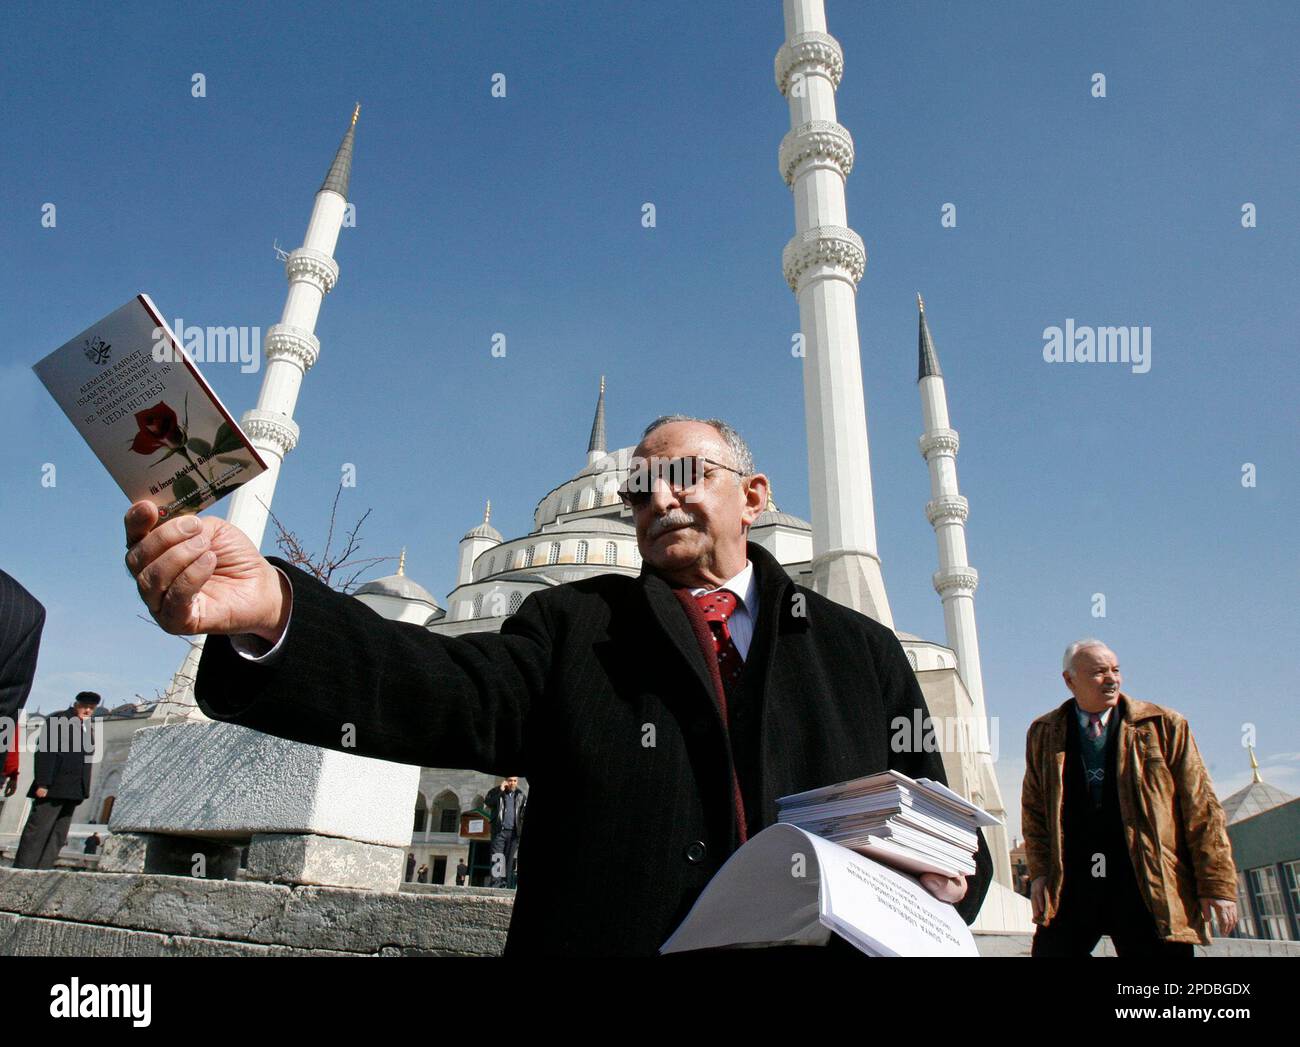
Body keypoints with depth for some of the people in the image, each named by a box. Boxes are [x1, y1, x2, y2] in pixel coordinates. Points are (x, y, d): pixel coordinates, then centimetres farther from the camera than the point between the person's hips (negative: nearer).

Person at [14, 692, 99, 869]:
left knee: (58, 836, 4)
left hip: (73, 790, 7)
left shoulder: (89, 727, 18)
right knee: (38, 830, -7)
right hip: (53, 787, -7)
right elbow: (45, 752, -11)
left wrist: (83, 789, 12)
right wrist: (43, 783, -19)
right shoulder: (57, 720, -3)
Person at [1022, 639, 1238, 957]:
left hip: (1151, 889, -1)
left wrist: (1218, 884, -2)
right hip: (1071, 889, 2)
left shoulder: (1164, 726, 2)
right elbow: (1033, 807, 13)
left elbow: (1201, 809, 2)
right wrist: (1039, 871, 2)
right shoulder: (1044, 734, 8)